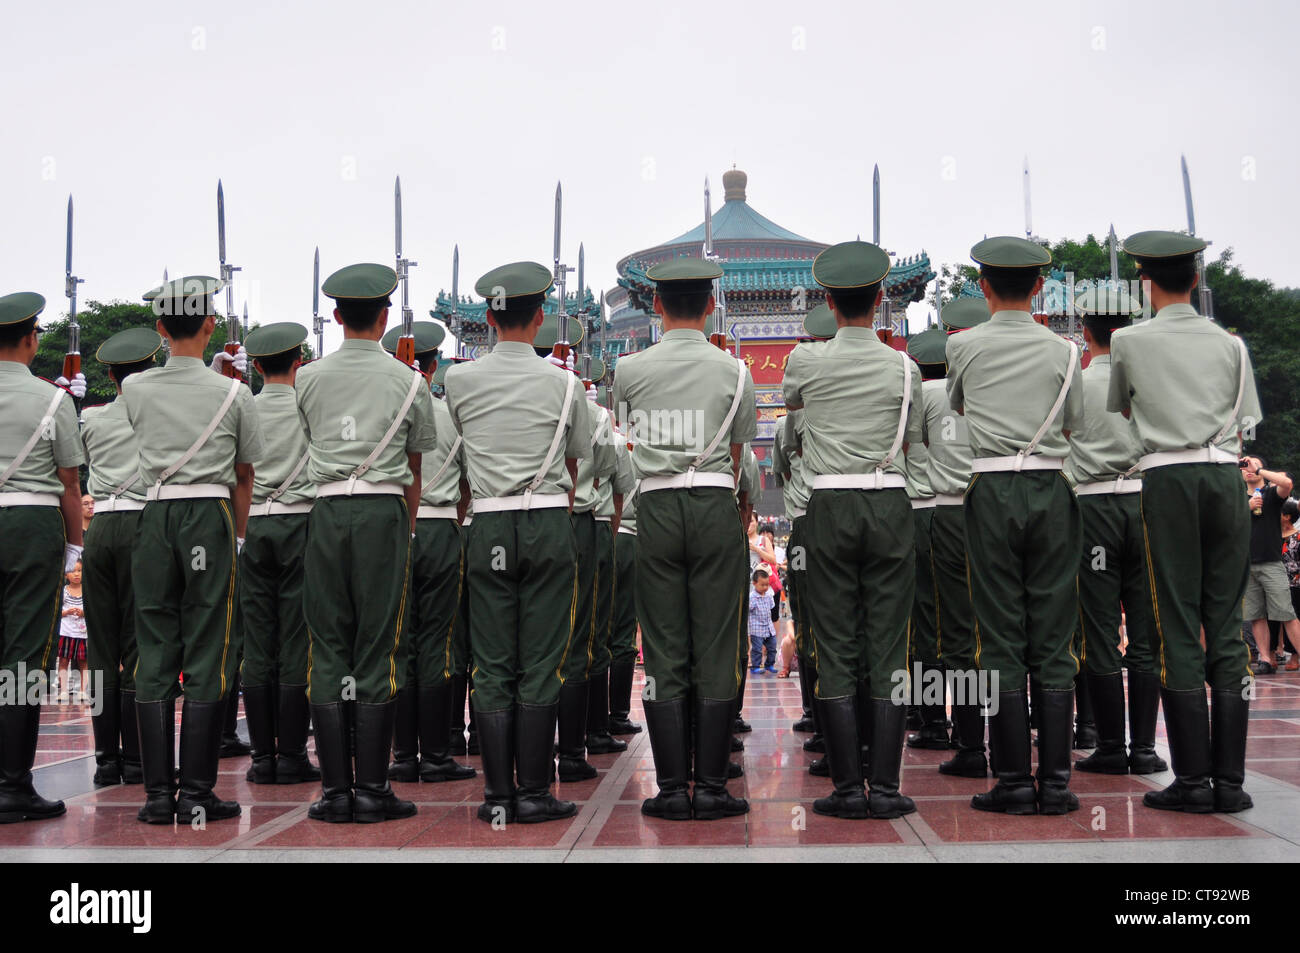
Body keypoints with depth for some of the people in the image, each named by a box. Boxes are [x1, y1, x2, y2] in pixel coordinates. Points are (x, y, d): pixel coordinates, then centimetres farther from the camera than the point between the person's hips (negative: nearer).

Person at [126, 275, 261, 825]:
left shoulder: (135, 390, 5)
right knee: (206, 655, 0)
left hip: (155, 514, 3)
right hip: (210, 515, -2)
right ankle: (196, 794, 1)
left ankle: (157, 794, 7)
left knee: (154, 655, 5)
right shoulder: (232, 393, 0)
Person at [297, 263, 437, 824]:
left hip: (327, 510, 2)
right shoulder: (409, 381, 3)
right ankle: (371, 789, 2)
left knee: (327, 652, 4)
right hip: (384, 511, -2)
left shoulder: (309, 378, 8)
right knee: (377, 652, 0)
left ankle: (334, 790, 5)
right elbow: (415, 468, 10)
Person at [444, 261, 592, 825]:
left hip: (488, 525, 2)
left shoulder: (459, 380, 4)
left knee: (492, 666, 5)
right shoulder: (562, 382, 0)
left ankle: (497, 794, 7)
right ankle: (533, 793, 4)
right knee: (541, 664, 1)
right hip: (549, 522, -1)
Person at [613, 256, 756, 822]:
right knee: (716, 648, 2)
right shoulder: (734, 371, 0)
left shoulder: (629, 371, 3)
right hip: (716, 504, -1)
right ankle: (711, 786, 2)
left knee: (663, 650, 3)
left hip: (656, 505, 1)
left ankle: (671, 788, 4)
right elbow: (738, 452, 11)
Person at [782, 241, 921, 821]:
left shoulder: (806, 361, 1)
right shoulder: (904, 368, 1)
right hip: (890, 503, 1)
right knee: (887, 647, 3)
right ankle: (885, 788, 3)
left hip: (830, 505, 0)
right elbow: (910, 441, 13)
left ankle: (848, 787, 3)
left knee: (835, 650, 3)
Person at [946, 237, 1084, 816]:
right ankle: (1056, 783, 3)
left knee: (1001, 639, 1)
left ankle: (1014, 783, 1)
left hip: (992, 490, -1)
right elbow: (1072, 425, 14)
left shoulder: (963, 346, 3)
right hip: (1051, 489, 1)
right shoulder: (1063, 350, 4)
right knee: (1054, 640, 3)